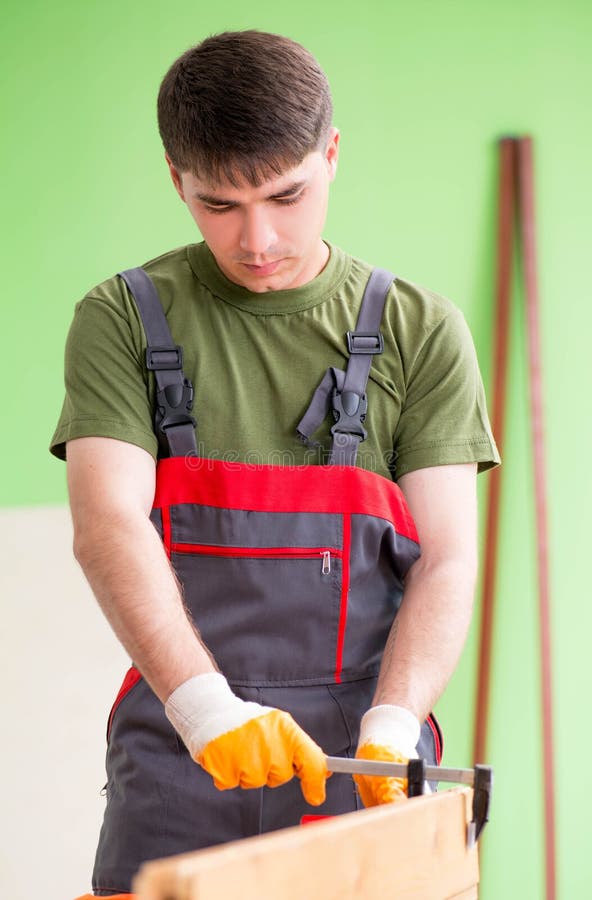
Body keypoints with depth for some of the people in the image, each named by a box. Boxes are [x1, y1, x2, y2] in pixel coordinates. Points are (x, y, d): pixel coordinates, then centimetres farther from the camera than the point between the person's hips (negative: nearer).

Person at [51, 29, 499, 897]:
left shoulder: (420, 330, 6)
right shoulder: (125, 320, 5)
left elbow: (445, 563, 1)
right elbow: (107, 525, -9)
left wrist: (390, 725, -17)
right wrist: (204, 704, -24)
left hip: (363, 760, 0)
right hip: (178, 755, 0)